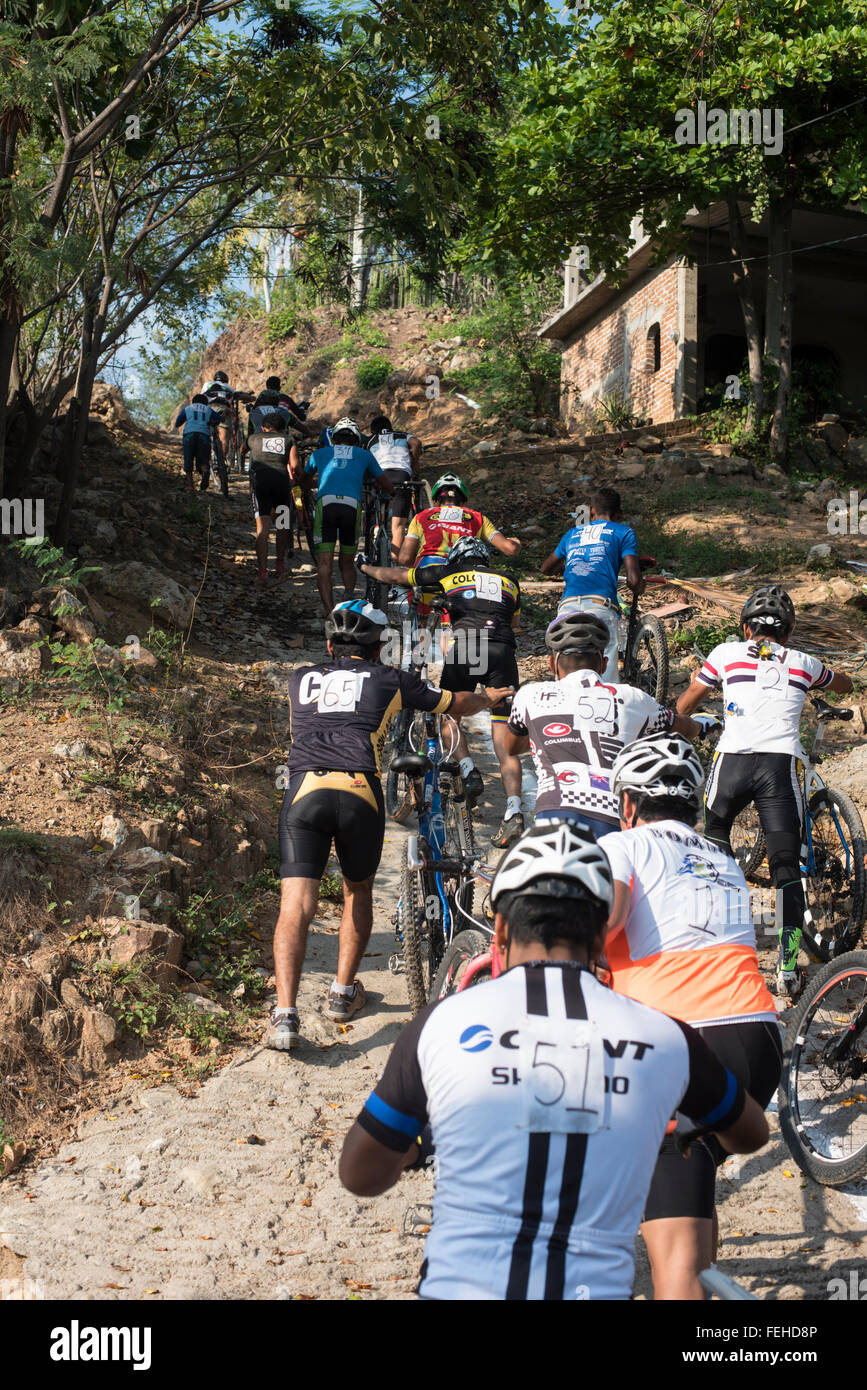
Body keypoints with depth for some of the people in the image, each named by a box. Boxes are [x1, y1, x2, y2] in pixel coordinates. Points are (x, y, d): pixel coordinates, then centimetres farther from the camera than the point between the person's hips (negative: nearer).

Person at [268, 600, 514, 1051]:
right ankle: (343, 992, 27)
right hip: (359, 792, -1)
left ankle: (285, 1014, -16)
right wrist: (492, 697, 57)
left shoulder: (302, 679, 26)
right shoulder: (389, 680, 21)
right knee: (358, 891, 23)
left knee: (296, 902, -4)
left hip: (304, 787, 1)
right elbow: (459, 705, 35)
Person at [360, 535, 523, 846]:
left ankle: (469, 772, 2)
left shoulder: (449, 574, 23)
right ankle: (513, 813, -12)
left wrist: (365, 567, 52)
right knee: (503, 738, 1)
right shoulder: (509, 582, 28)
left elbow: (393, 575, 34)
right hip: (503, 652, 2)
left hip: (463, 648, -2)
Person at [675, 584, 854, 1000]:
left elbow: (684, 706, 24)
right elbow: (845, 685, 43)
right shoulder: (802, 663, 21)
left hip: (733, 759, 0)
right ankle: (788, 968, -5)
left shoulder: (727, 653, 16)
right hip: (782, 763, 0)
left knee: (714, 840, 25)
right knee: (786, 866, 2)